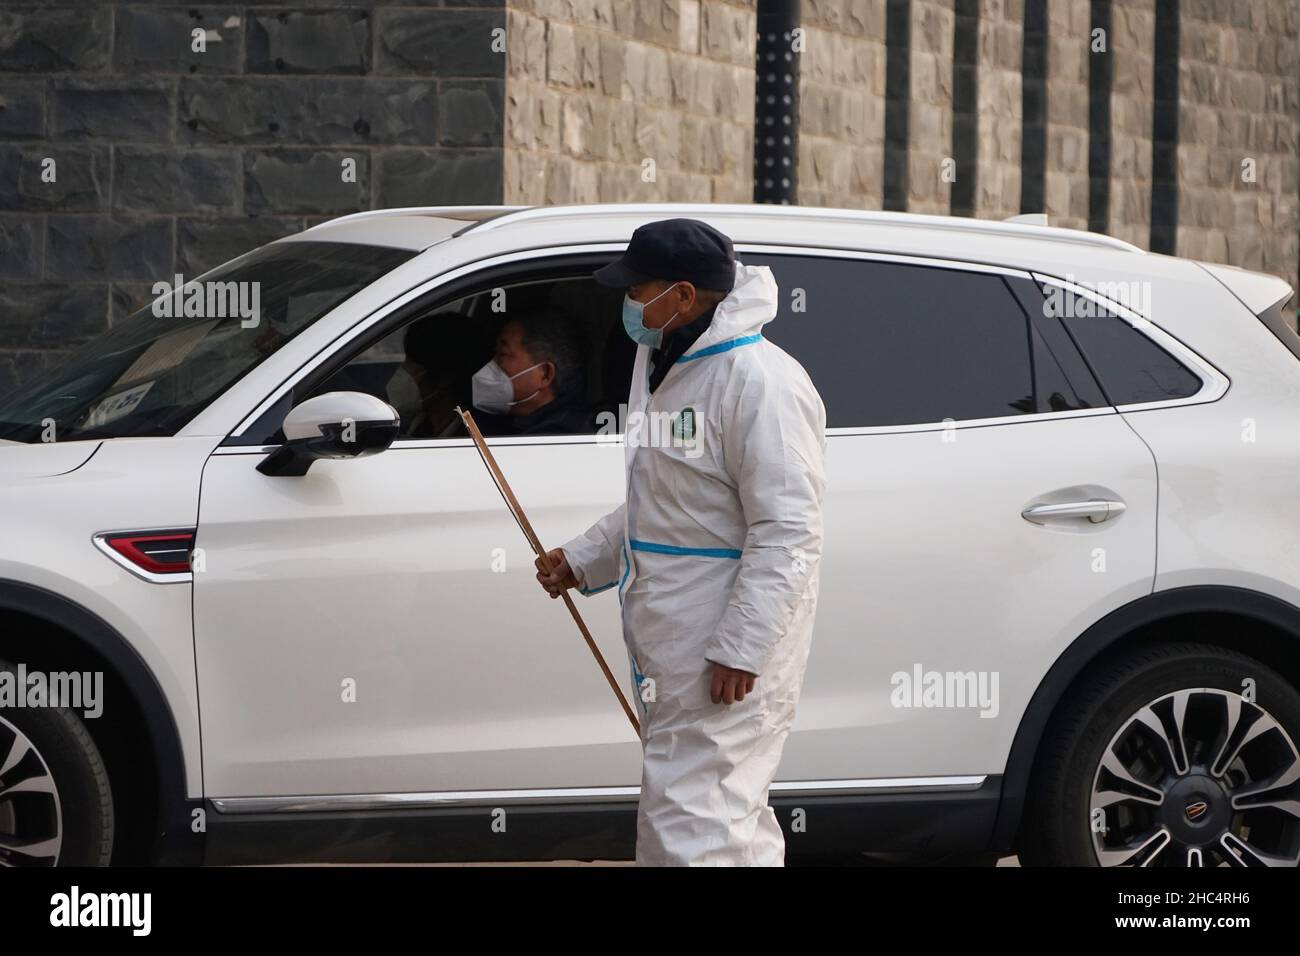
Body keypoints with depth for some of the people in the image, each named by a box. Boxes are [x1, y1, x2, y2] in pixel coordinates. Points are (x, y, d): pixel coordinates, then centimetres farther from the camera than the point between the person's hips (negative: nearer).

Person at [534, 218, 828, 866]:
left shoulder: (760, 382, -19)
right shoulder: (662, 365, 14)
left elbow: (787, 534, -22)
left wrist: (740, 649, -25)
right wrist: (583, 560, 17)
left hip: (730, 654, -10)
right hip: (669, 653, 10)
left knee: (689, 821, -13)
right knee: (732, 821, 17)